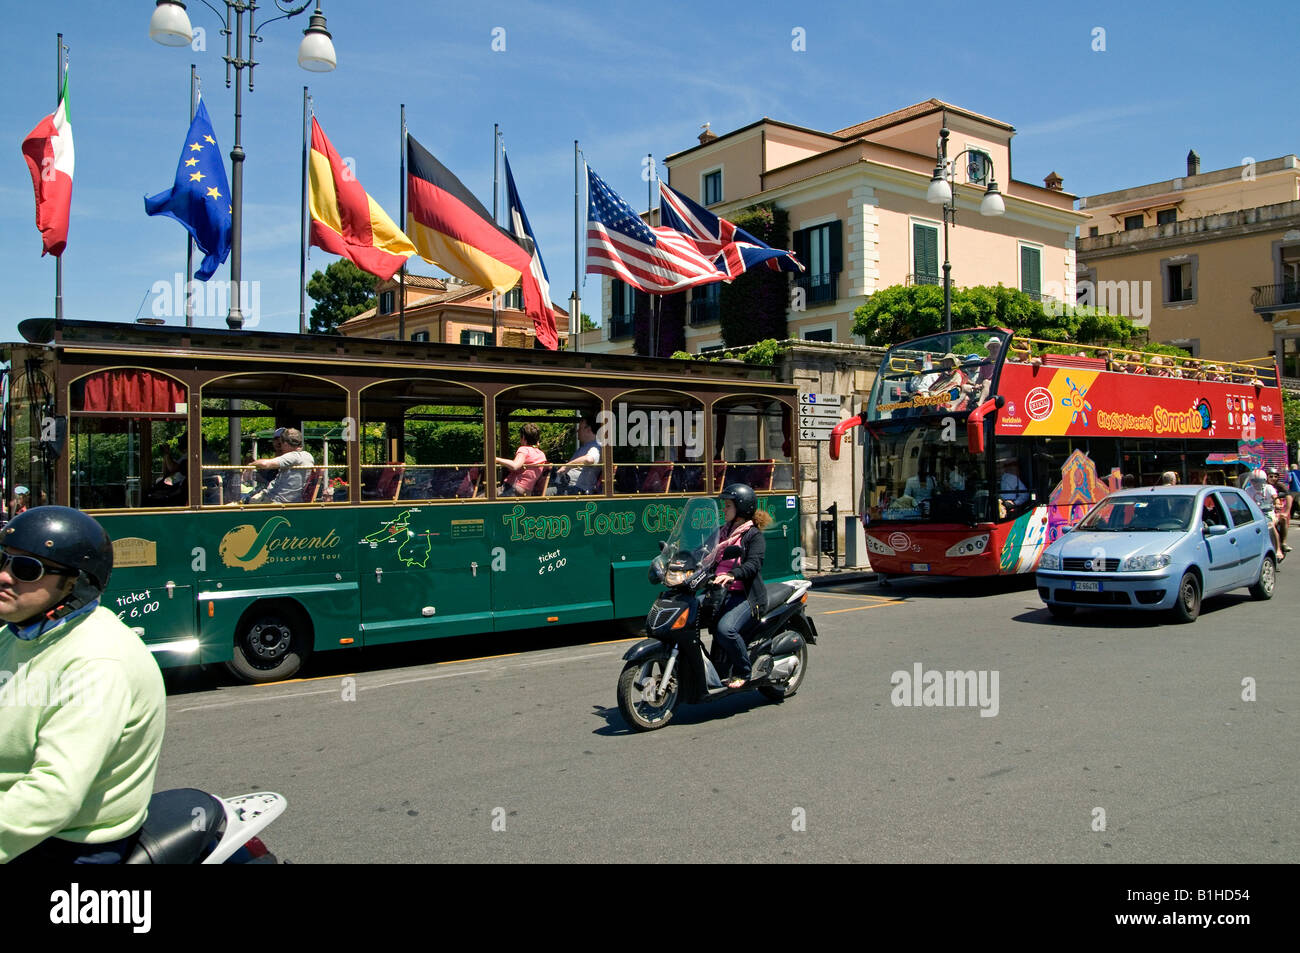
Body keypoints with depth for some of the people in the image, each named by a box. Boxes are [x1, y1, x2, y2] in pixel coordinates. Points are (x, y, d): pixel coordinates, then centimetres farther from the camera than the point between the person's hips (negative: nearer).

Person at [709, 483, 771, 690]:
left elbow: (753, 564, -19)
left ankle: (743, 671, -7)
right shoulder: (722, 532, 21)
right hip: (721, 591, 8)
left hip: (745, 595, -8)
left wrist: (732, 575, -37)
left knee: (725, 628, -31)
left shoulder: (753, 535, -3)